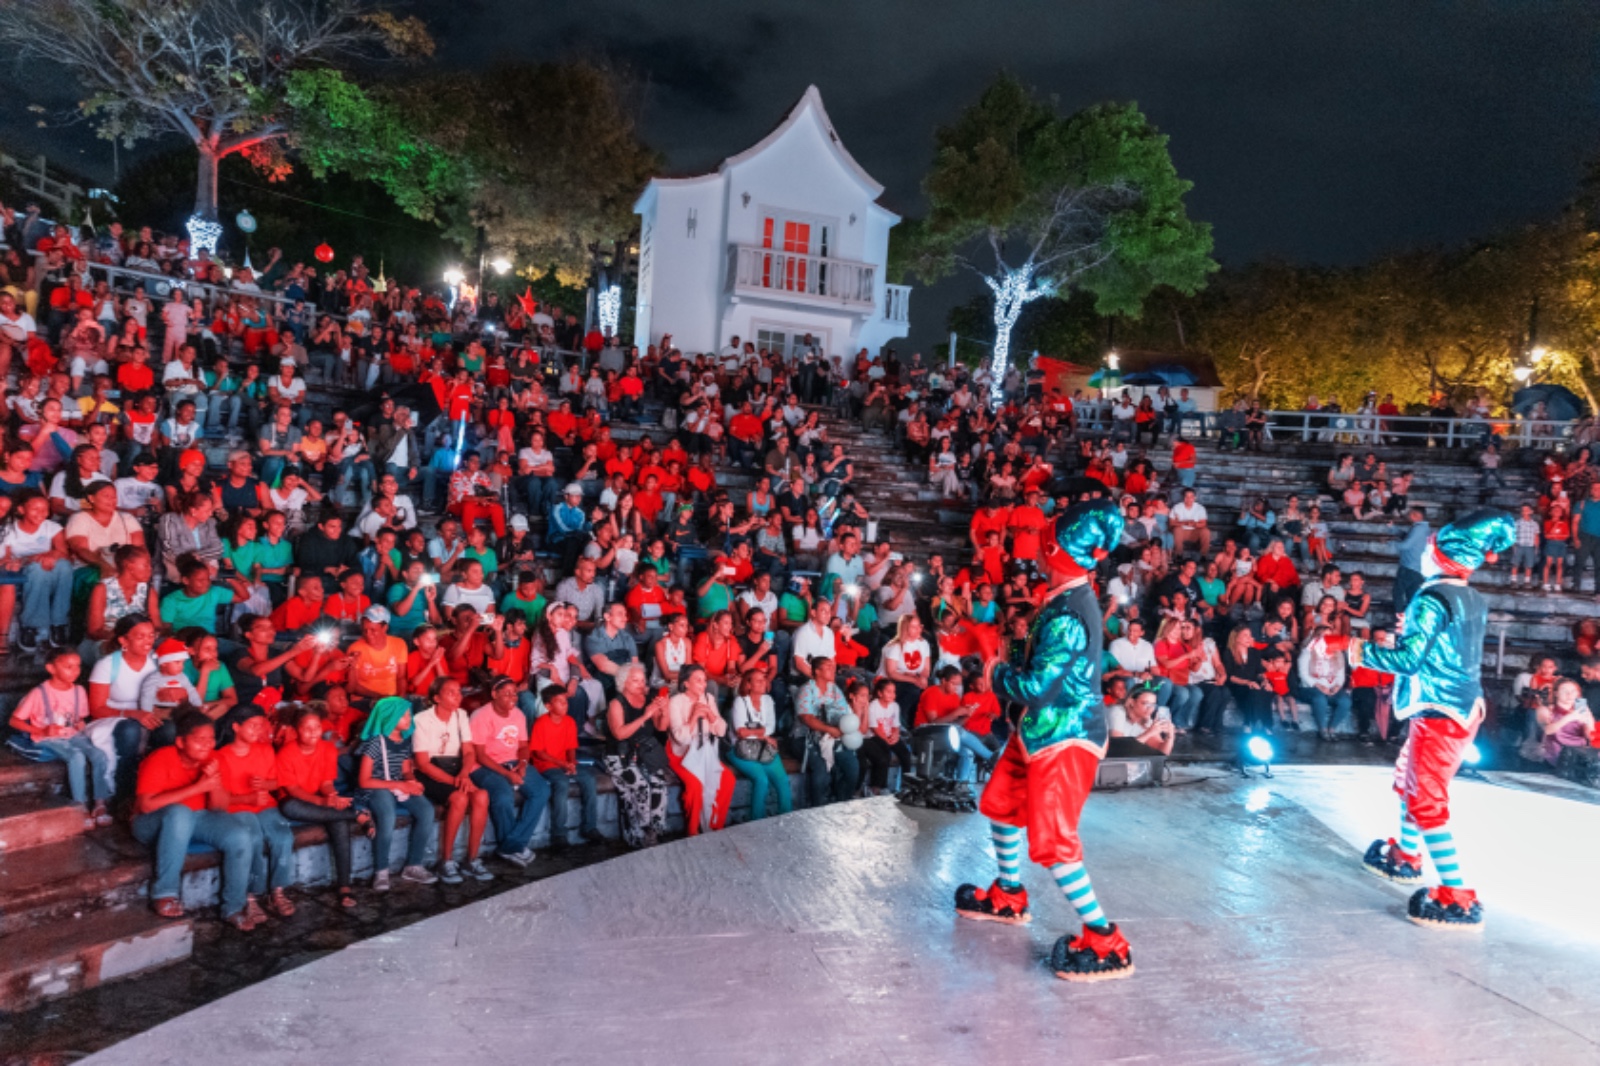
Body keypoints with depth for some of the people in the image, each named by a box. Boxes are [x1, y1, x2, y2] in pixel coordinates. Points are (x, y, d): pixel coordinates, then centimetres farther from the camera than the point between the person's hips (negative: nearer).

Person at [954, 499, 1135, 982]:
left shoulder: (1068, 613, -28)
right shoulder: (1070, 596, 3)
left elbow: (1037, 686, -27)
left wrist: (996, 672, -10)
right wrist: (1004, 667, 4)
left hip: (1064, 737, -10)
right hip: (1044, 727, 10)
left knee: (1051, 842, -5)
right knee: (1001, 802, 23)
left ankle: (1106, 942, 7)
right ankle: (1009, 896, 43)